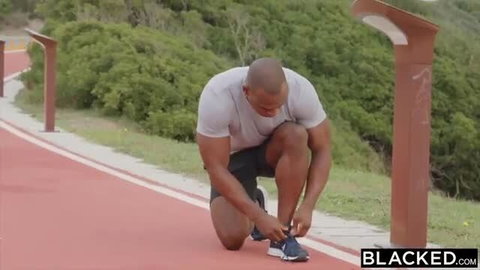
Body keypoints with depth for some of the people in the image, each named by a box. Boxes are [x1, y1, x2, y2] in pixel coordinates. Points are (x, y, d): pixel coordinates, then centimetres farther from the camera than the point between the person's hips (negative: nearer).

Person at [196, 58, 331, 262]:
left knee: (296, 136, -35)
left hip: (273, 151, 1)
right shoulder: (217, 97, -36)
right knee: (232, 238, -19)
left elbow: (322, 151, -21)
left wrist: (307, 206, -34)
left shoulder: (301, 90, -30)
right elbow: (216, 168, -31)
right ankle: (253, 216, 20)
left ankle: (283, 236, -25)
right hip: (234, 156, -1)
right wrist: (259, 216, -36)